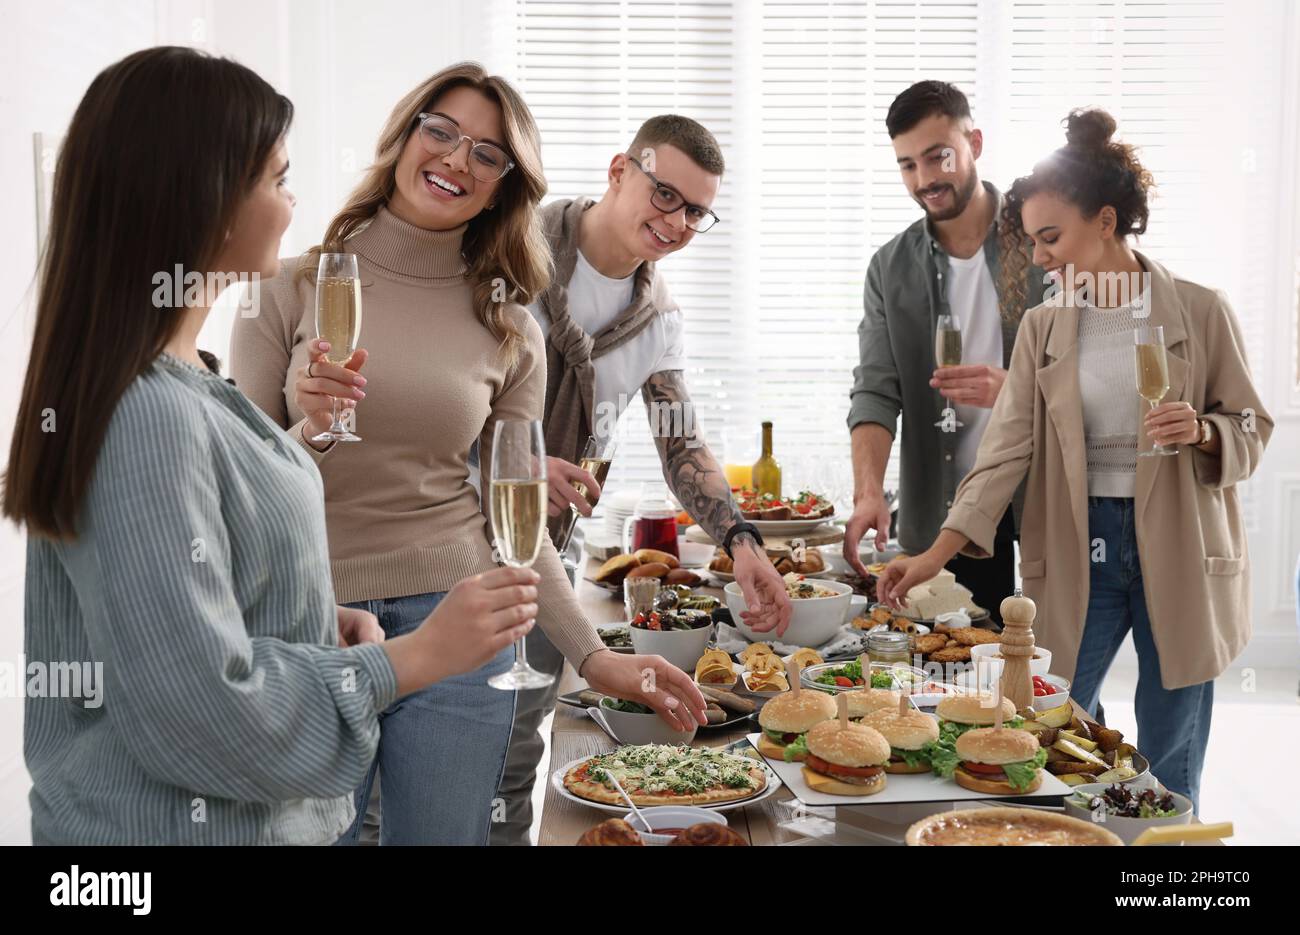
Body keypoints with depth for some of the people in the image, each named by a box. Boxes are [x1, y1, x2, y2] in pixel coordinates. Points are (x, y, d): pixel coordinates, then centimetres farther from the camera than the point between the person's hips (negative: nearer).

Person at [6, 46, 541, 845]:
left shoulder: (168, 384, 3)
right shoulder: (150, 418, -26)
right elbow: (203, 709, -26)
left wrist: (317, 621, -1)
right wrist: (416, 657, -19)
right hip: (184, 821, -9)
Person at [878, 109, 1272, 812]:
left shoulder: (1199, 313, -4)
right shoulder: (1043, 328, 3)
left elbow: (1251, 432, 3)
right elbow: (1008, 445, -3)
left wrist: (1201, 431, -20)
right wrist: (937, 554, -12)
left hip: (1177, 552, -2)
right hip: (1078, 551, 2)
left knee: (1169, 769, 8)